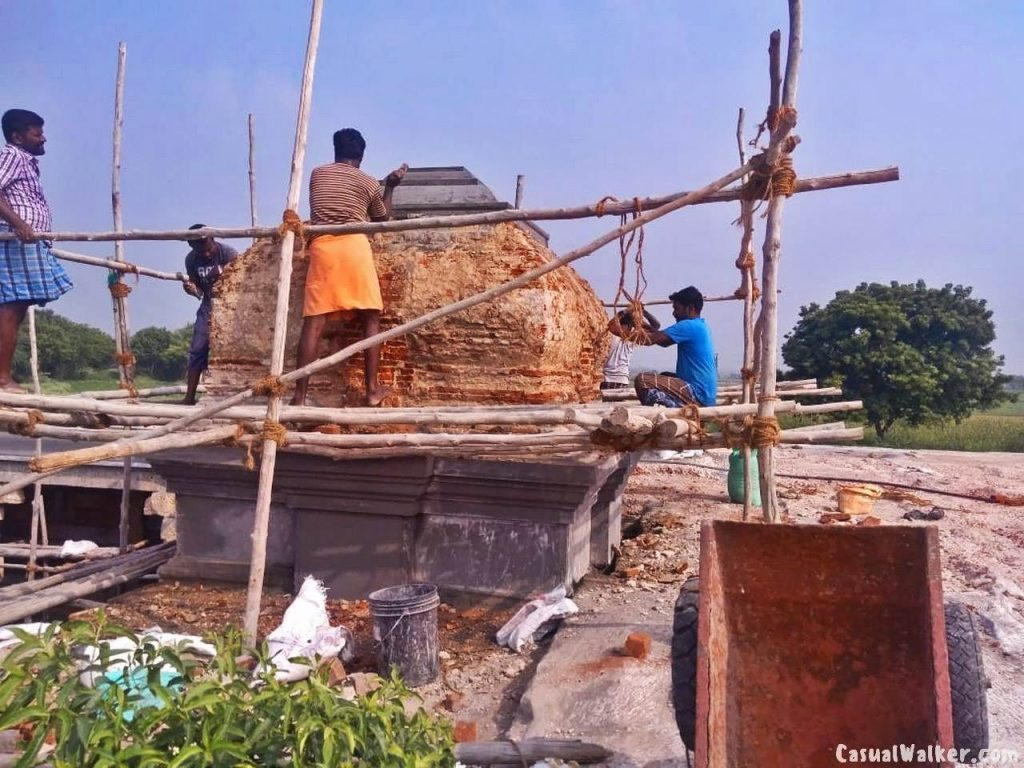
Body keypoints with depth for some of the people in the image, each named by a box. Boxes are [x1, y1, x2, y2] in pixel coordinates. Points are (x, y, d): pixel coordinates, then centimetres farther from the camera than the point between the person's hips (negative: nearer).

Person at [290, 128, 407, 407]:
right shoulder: (369, 182, 11)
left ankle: (299, 396, -9)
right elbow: (382, 218, 25)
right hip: (354, 245, -2)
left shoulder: (317, 174, 19)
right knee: (370, 317, 7)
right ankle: (373, 389, 1)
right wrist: (390, 186, 34)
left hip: (321, 245, 2)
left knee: (314, 321, -4)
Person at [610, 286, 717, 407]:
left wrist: (620, 332, -7)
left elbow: (648, 339, -18)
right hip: (707, 395, 10)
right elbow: (664, 341, 19)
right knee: (664, 377, 32)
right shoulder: (700, 325, 16)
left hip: (698, 395, -10)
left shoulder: (690, 326, -14)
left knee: (642, 379, -17)